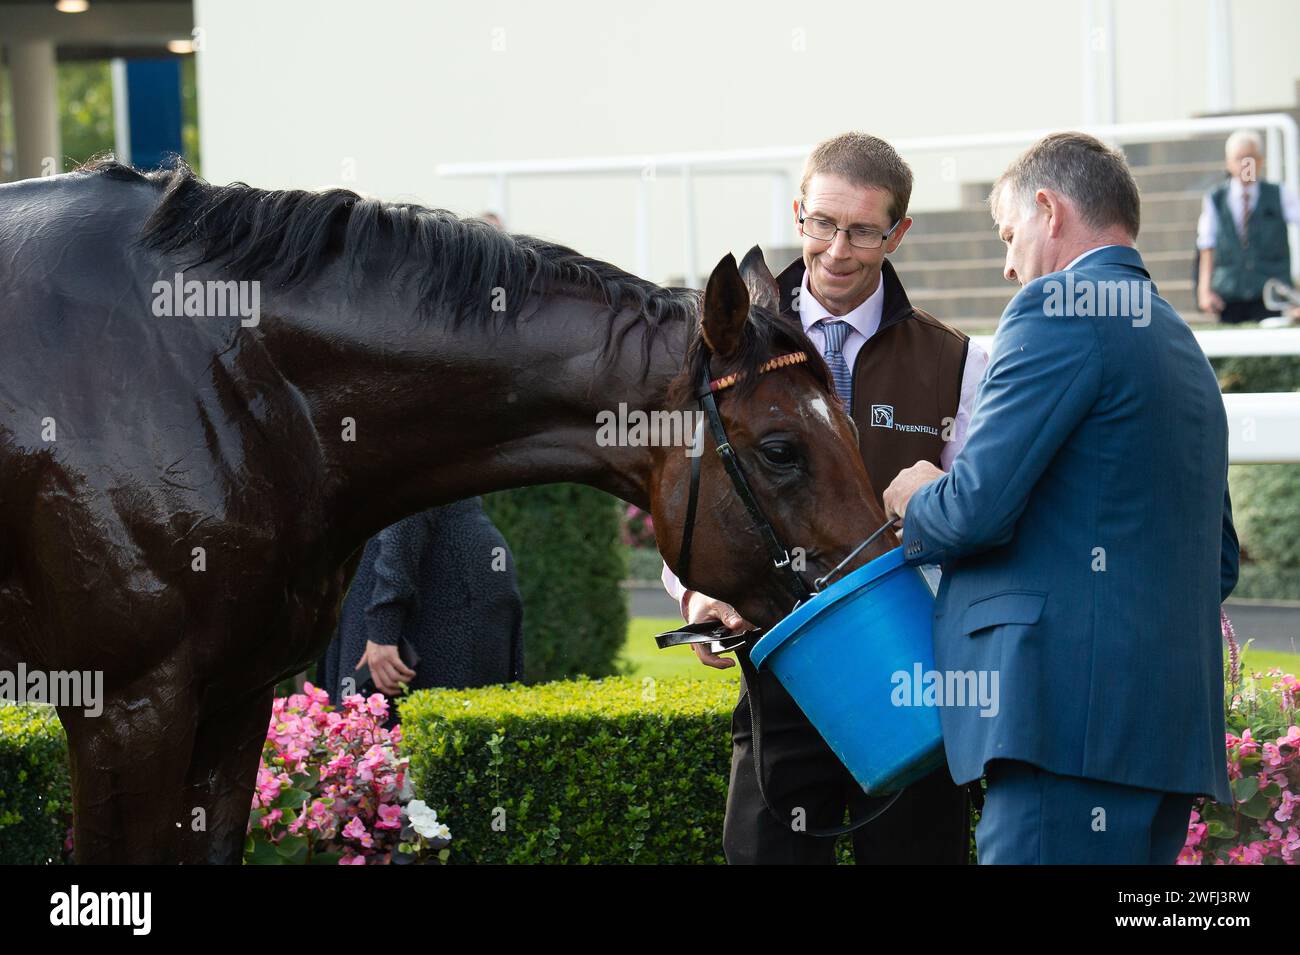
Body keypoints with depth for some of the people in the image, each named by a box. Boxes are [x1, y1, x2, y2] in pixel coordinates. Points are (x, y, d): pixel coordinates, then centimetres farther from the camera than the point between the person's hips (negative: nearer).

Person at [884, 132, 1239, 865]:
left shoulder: (1058, 306, -5)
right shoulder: (1182, 344, 23)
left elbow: (979, 506, -13)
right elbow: (1219, 563, 27)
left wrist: (917, 504, 8)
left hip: (1072, 714, -10)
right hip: (1174, 719, 10)